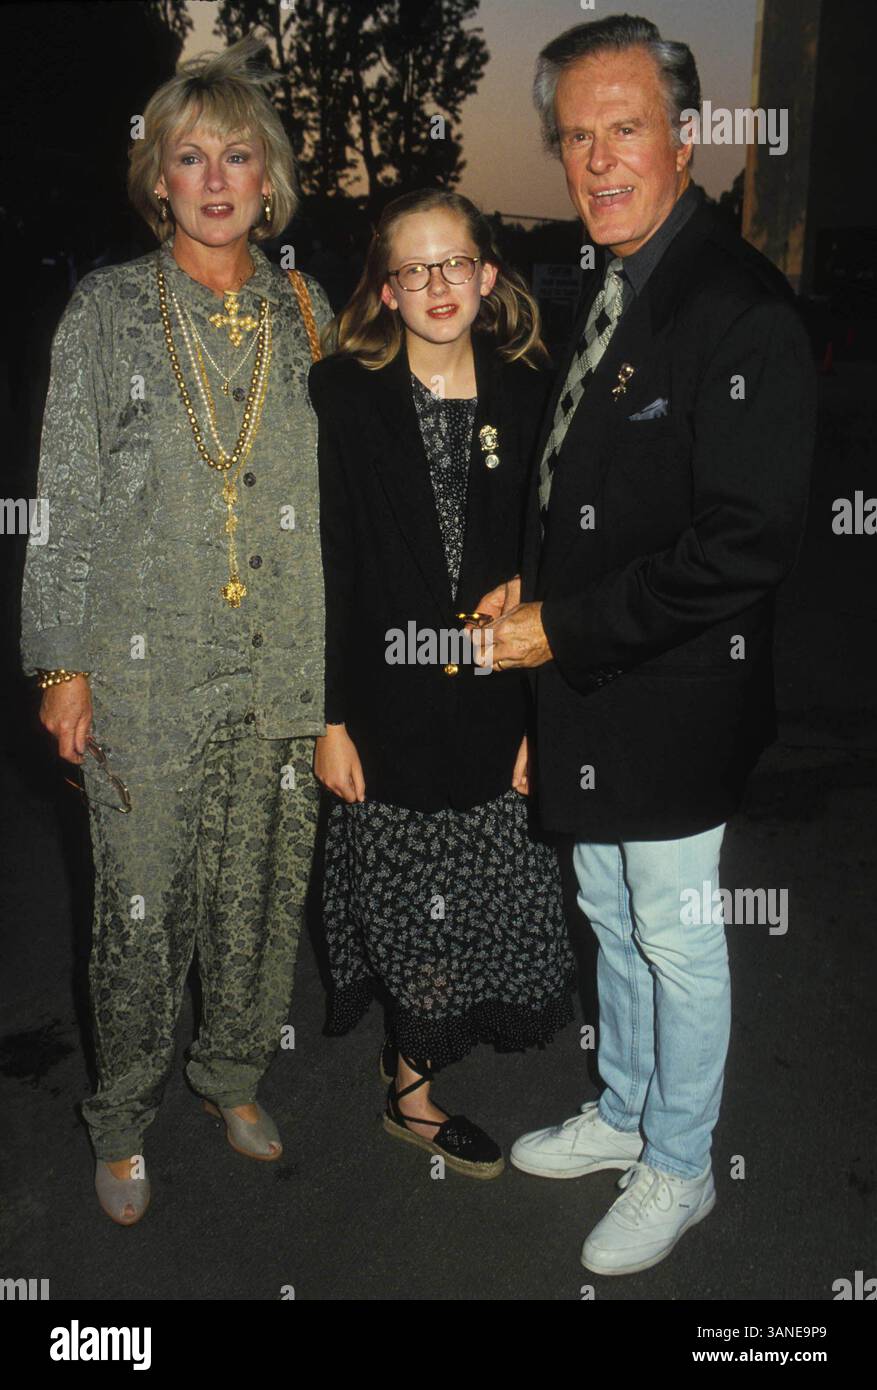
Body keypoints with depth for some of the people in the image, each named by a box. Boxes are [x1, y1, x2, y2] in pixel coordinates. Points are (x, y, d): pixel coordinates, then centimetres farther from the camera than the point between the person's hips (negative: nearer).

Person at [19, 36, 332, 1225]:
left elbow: (339, 490, 11)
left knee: (264, 892, 12)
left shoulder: (305, 311, 8)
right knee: (141, 906, 5)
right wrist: (64, 665, -6)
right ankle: (124, 1123, 27)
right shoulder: (108, 310, 0)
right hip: (146, 668, -2)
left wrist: (340, 653, 8)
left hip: (285, 670, 3)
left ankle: (235, 1077, 36)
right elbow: (68, 500, -2)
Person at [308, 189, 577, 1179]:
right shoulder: (343, 396, -4)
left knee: (479, 907, 10)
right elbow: (323, 565, -6)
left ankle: (410, 1082, 34)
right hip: (388, 711, -2)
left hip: (494, 713, 3)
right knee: (409, 909, 9)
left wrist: (542, 716, -1)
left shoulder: (526, 398, 3)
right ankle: (414, 1093, 32)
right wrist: (329, 716, -9)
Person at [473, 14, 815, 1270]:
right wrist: (534, 583, 3)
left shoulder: (740, 308, -19)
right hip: (589, 692, 8)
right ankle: (623, 1113, 44)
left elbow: (749, 541, -25)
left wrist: (566, 631, -20)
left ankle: (678, 1170, 32)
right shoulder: (606, 292, 9)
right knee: (610, 918, 22)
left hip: (675, 697, -8)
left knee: (675, 940, 9)